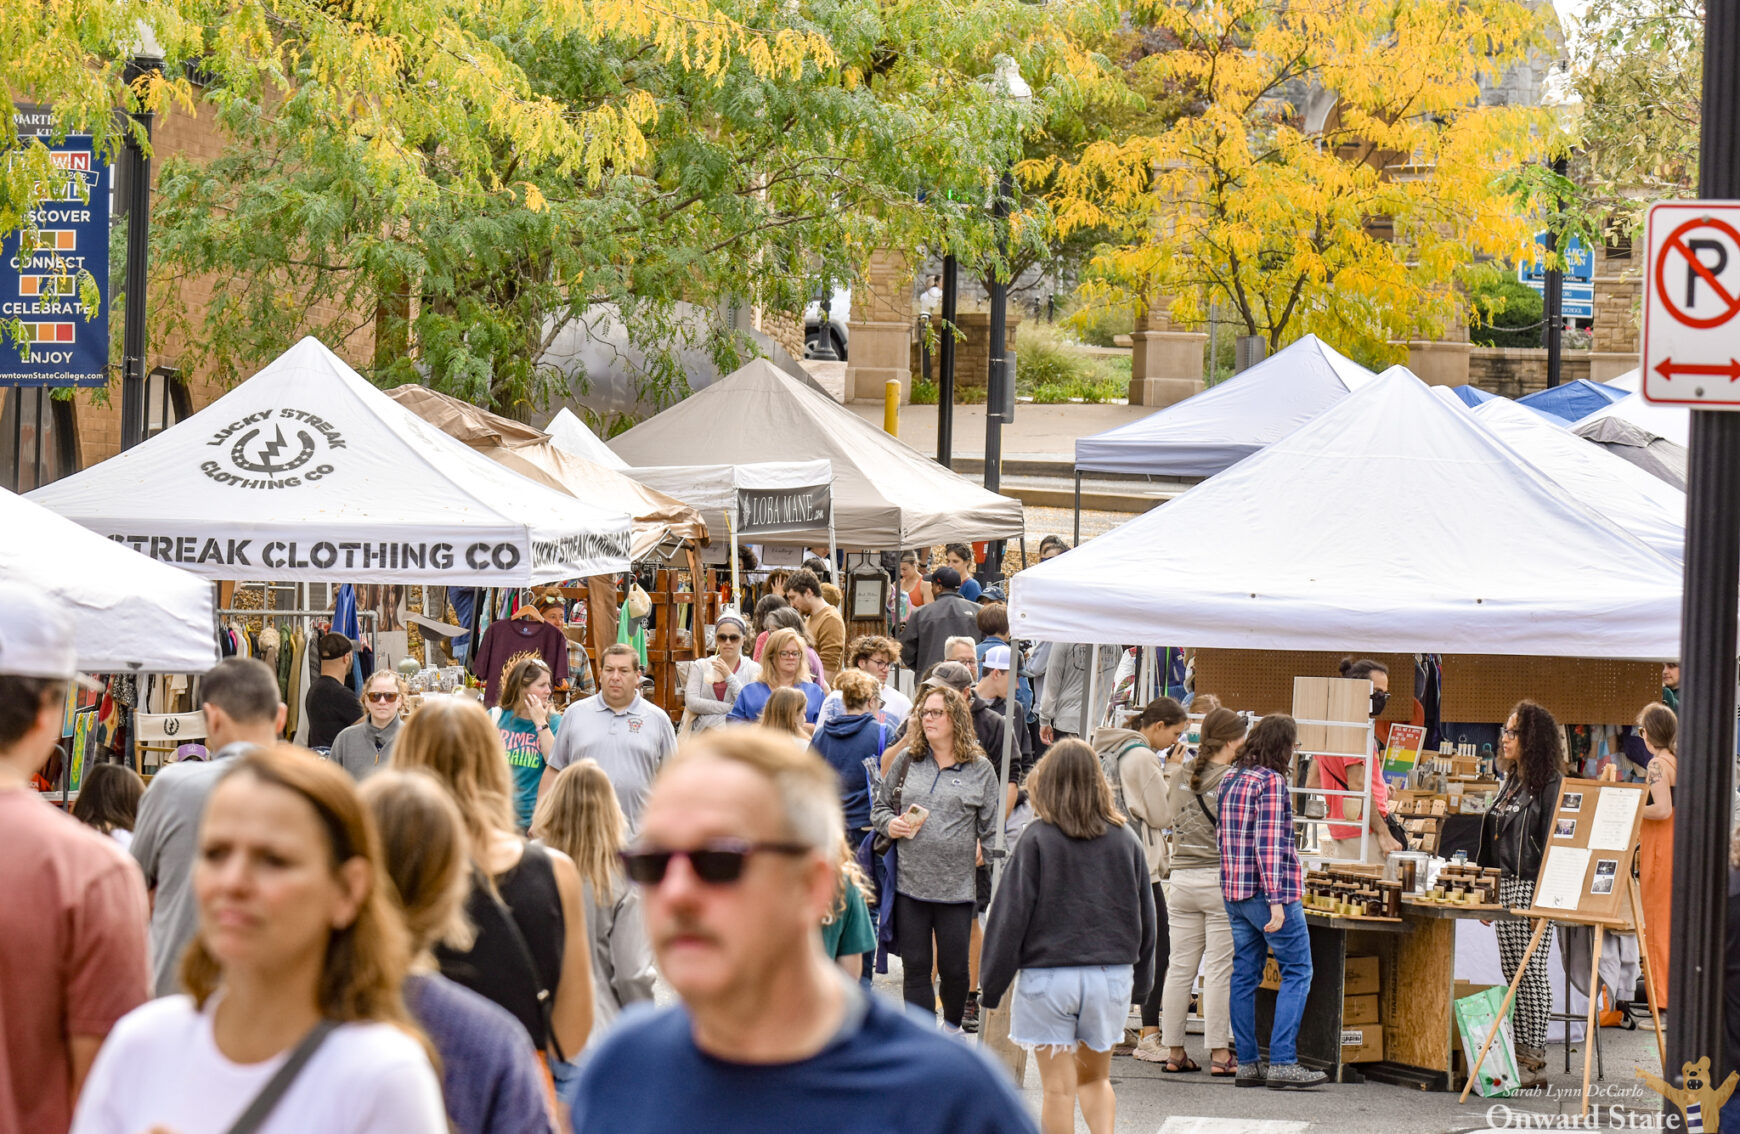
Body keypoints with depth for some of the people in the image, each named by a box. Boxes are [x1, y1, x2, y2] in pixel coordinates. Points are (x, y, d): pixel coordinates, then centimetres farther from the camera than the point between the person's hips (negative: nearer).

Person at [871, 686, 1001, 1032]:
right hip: (910, 884, 2)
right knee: (915, 968, 2)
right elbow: (880, 806, 17)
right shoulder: (906, 761, 10)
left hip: (957, 886, -2)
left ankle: (953, 1026, 29)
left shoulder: (980, 770, 3)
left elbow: (990, 829, 5)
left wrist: (984, 854, -4)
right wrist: (890, 825, -3)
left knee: (954, 968, 2)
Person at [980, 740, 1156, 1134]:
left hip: (1048, 974, -3)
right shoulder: (1125, 841, 4)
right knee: (1096, 1079, 17)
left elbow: (1011, 915, -7)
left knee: (1059, 1088, 3)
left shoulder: (1037, 839, -7)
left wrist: (993, 986, 0)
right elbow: (1145, 917, 11)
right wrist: (1140, 982, 22)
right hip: (1111, 975, 3)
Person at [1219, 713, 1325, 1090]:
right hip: (1265, 890, -8)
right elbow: (1269, 844, -19)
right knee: (1297, 971, -2)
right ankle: (1282, 1062, -8)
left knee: (1245, 973, 10)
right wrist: (1275, 900, -21)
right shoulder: (1271, 782, -13)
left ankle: (1247, 1063, 10)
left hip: (1233, 890, 8)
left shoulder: (1229, 779, 12)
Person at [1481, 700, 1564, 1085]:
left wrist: (1540, 900, -20)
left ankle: (1534, 1057, -2)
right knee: (1513, 974, 10)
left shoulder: (1550, 785, -11)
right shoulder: (1509, 782, 16)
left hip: (1531, 887, -9)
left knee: (1531, 974, -6)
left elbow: (1552, 844, -16)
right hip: (1504, 886, 9)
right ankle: (1518, 1050, 14)